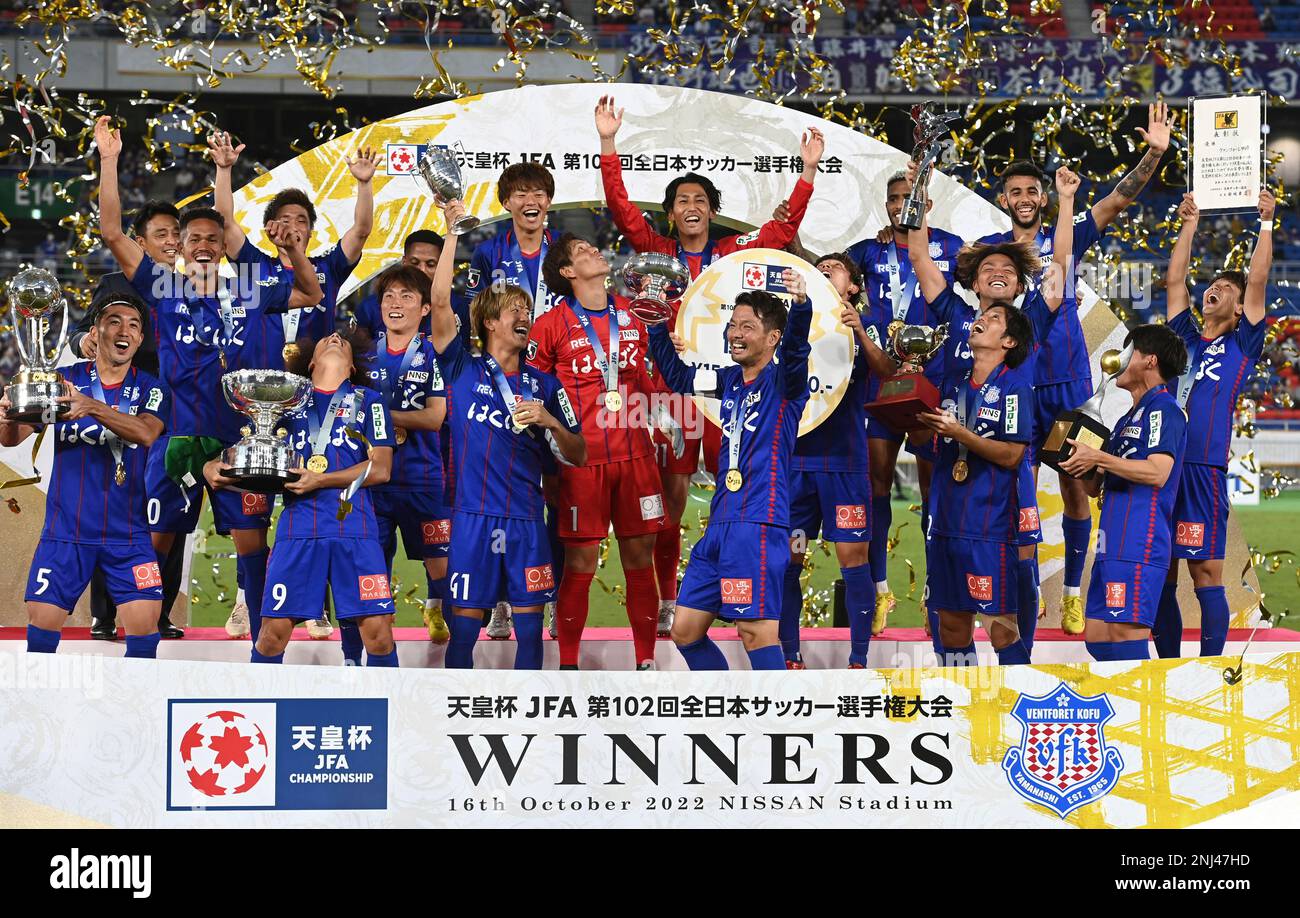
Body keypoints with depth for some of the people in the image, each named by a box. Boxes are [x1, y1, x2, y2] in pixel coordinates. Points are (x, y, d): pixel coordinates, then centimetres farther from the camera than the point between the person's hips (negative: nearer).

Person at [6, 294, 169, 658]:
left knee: (144, 629, -8)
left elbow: (145, 433, -19)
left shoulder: (150, 389, 3)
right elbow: (12, 438, -6)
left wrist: (91, 406, -35)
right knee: (41, 630, -5)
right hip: (65, 531, 0)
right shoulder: (65, 381, 2)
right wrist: (8, 418, -31)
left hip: (128, 533, 0)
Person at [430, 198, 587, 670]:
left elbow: (578, 456, 13)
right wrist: (455, 231, -10)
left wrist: (551, 422, -7)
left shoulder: (545, 386, 12)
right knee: (463, 626, -2)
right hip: (474, 518, -2)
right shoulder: (463, 370, 5)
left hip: (527, 521, 2)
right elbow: (440, 302, -7)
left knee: (529, 628, 4)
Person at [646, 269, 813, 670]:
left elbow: (795, 349, -25)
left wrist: (800, 305, -45)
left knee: (757, 632, -14)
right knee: (685, 630, 10)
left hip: (758, 526, -8)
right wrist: (657, 325, 23)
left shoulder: (781, 380, -4)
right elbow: (678, 377, 32)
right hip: (720, 525, 8)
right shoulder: (731, 380, 17)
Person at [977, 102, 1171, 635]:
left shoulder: (1066, 239, 4)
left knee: (1075, 489, 2)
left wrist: (1154, 153, -18)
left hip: (1069, 382, 0)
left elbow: (1119, 199, -5)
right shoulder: (989, 248, 7)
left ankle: (1073, 593, 11)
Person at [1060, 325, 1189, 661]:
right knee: (1097, 637, 8)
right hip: (1113, 545, 10)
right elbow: (1094, 488, 27)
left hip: (1138, 544, -10)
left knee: (1125, 633, -16)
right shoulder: (1127, 419, 26)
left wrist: (1098, 457, -12)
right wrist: (1079, 460, 6)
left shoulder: (1163, 407, -4)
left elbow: (1157, 472, -18)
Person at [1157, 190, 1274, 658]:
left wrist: (1266, 223, 5)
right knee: (1160, 577, 6)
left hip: (1203, 471, -5)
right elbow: (1175, 280, 22)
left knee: (1206, 575, -5)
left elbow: (1257, 281, 3)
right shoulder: (1185, 337, 19)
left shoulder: (1241, 345, 8)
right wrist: (1189, 225, 26)